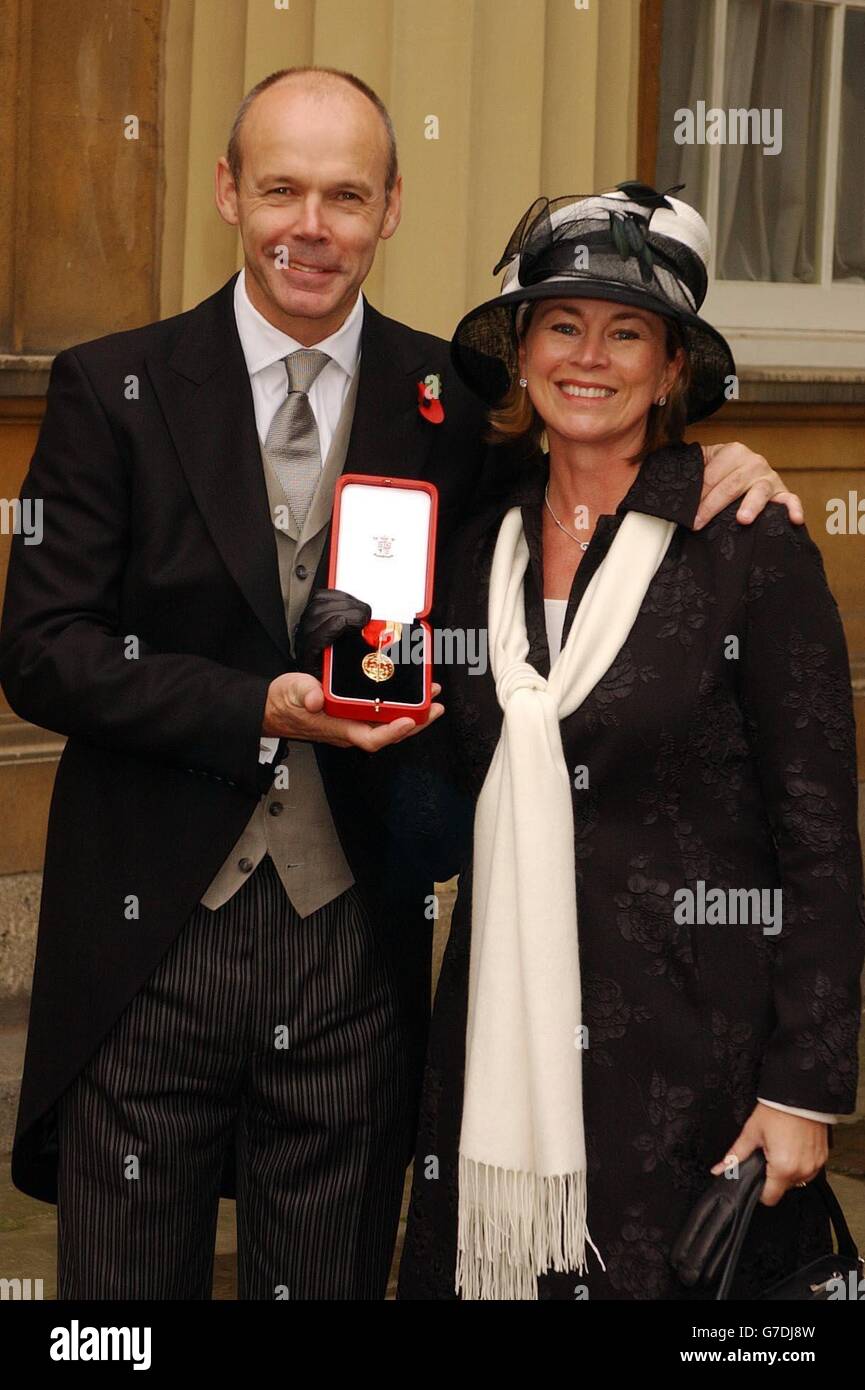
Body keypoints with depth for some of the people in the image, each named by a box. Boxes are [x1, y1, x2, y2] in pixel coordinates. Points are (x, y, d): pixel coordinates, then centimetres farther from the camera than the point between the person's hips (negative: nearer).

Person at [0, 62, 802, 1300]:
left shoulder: (453, 401, 4)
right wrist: (260, 711, -17)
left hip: (356, 953, 1)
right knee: (129, 1285, 9)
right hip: (149, 946, -1)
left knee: (331, 1278, 12)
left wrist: (706, 477, -5)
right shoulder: (114, 389, -1)